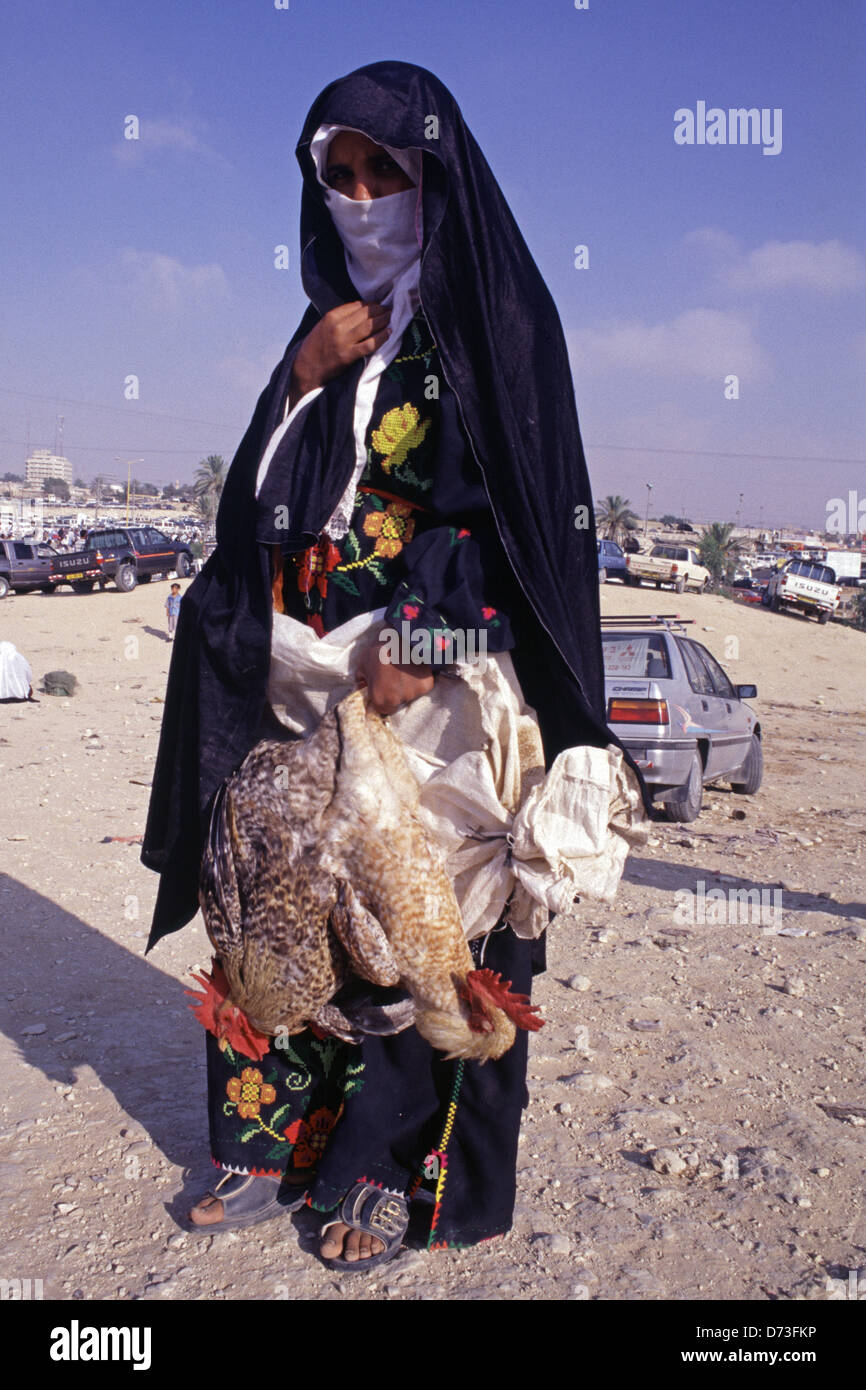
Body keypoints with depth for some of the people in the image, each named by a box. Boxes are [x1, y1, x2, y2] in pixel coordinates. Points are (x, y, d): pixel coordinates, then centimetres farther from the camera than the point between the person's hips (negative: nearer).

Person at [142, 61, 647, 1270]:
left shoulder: (495, 313, 0)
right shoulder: (335, 323, 18)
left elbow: (514, 494, -11)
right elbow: (260, 498, 13)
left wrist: (425, 628, -24)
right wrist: (301, 382, -3)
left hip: (438, 673, -6)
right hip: (304, 666, 6)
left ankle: (398, 1170, 13)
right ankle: (281, 1141, 19)